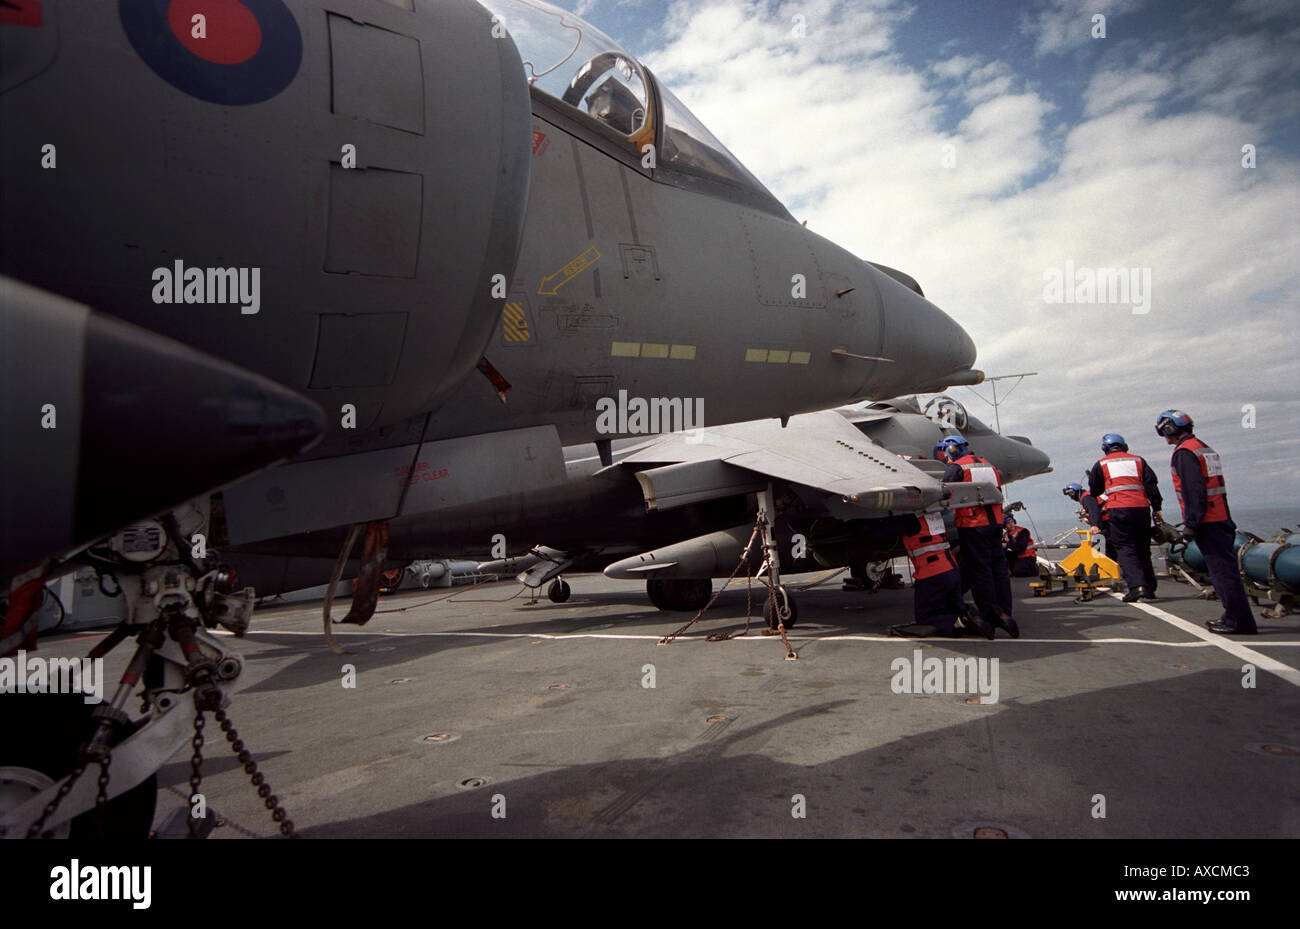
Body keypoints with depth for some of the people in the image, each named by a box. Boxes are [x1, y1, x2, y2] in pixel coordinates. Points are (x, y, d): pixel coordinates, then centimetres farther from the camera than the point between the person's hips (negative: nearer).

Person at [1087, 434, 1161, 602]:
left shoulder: (1101, 464, 11)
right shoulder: (1138, 460, 16)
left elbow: (1094, 490, 19)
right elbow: (1152, 484, 10)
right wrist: (1156, 508, 12)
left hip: (1118, 509, -3)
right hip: (1141, 507, 3)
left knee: (1125, 549, -4)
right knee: (1143, 550, 14)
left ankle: (1136, 586, -19)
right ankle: (1149, 588, 16)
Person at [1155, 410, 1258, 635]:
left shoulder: (1184, 452, -11)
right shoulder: (1206, 449, 19)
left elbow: (1194, 491, -19)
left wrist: (1191, 523, -18)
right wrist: (1227, 522, 25)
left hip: (1207, 522, -10)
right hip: (1221, 518, 10)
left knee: (1221, 569, -7)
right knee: (1225, 567, 13)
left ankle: (1239, 621, -6)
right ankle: (1236, 616, 20)